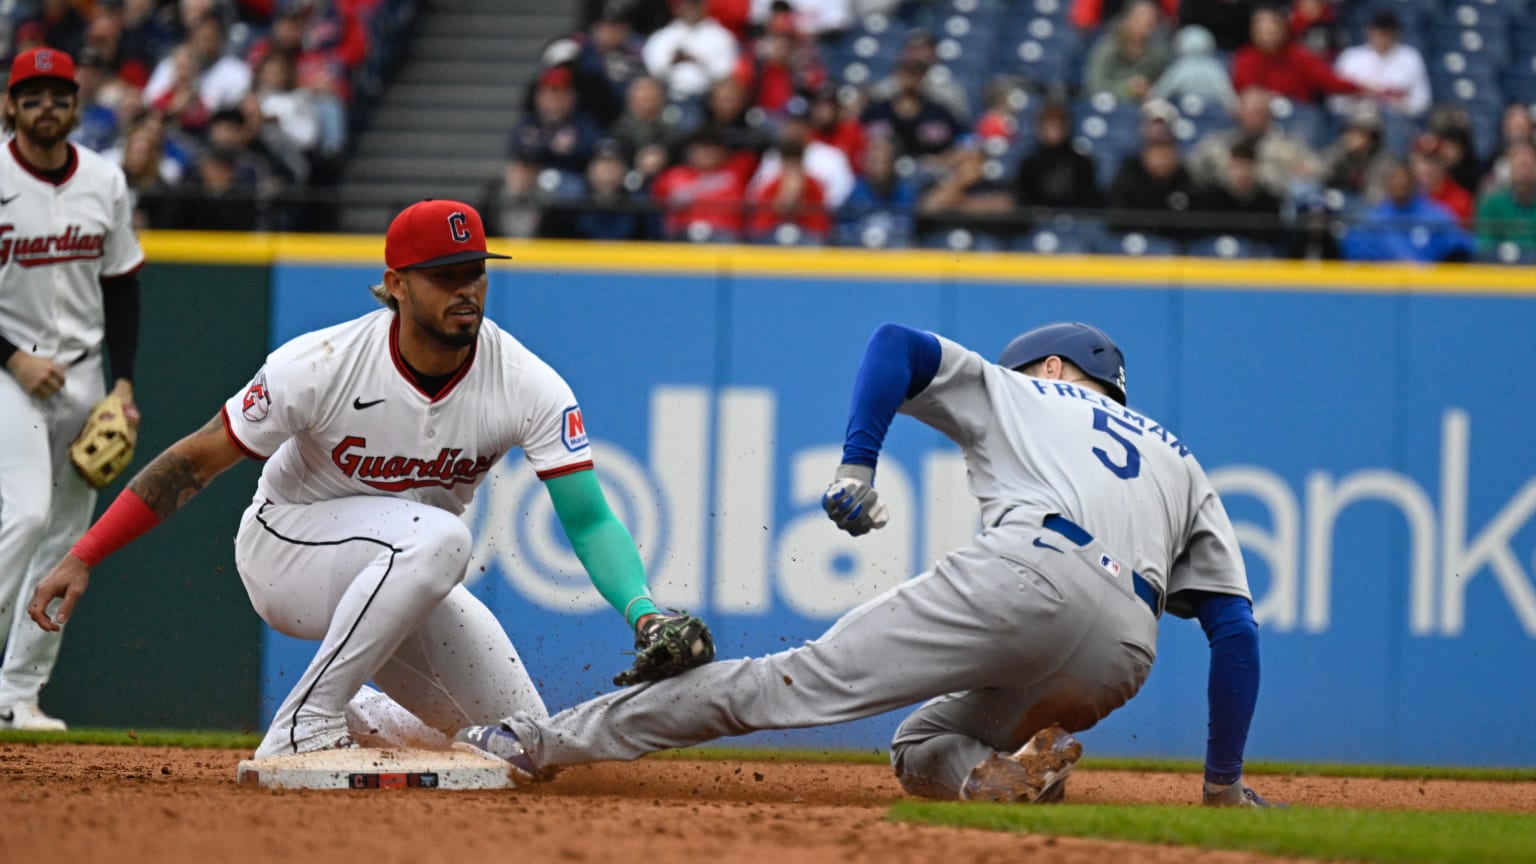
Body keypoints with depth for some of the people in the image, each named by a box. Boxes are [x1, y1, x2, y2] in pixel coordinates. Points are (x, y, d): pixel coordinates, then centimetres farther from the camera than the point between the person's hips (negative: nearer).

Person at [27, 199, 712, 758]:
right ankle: (304, 726, -27)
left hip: (395, 574, 5)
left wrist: (643, 612, -40)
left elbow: (589, 519, -21)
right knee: (438, 536, -36)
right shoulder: (321, 366, -25)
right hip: (286, 551, -5)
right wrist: (82, 558, -24)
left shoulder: (529, 385, -18)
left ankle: (351, 719, 26)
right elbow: (196, 461, -19)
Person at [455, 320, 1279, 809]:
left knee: (801, 680, -3)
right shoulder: (1181, 464, 36)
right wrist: (1224, 783, 25)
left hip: (1027, 572, -4)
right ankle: (1001, 770, -12)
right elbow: (1235, 627, 26)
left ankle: (545, 741, -7)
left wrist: (857, 465, 6)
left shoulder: (1018, 393, 30)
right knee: (923, 747, 22)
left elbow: (896, 344, 14)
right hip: (1123, 654, 4)